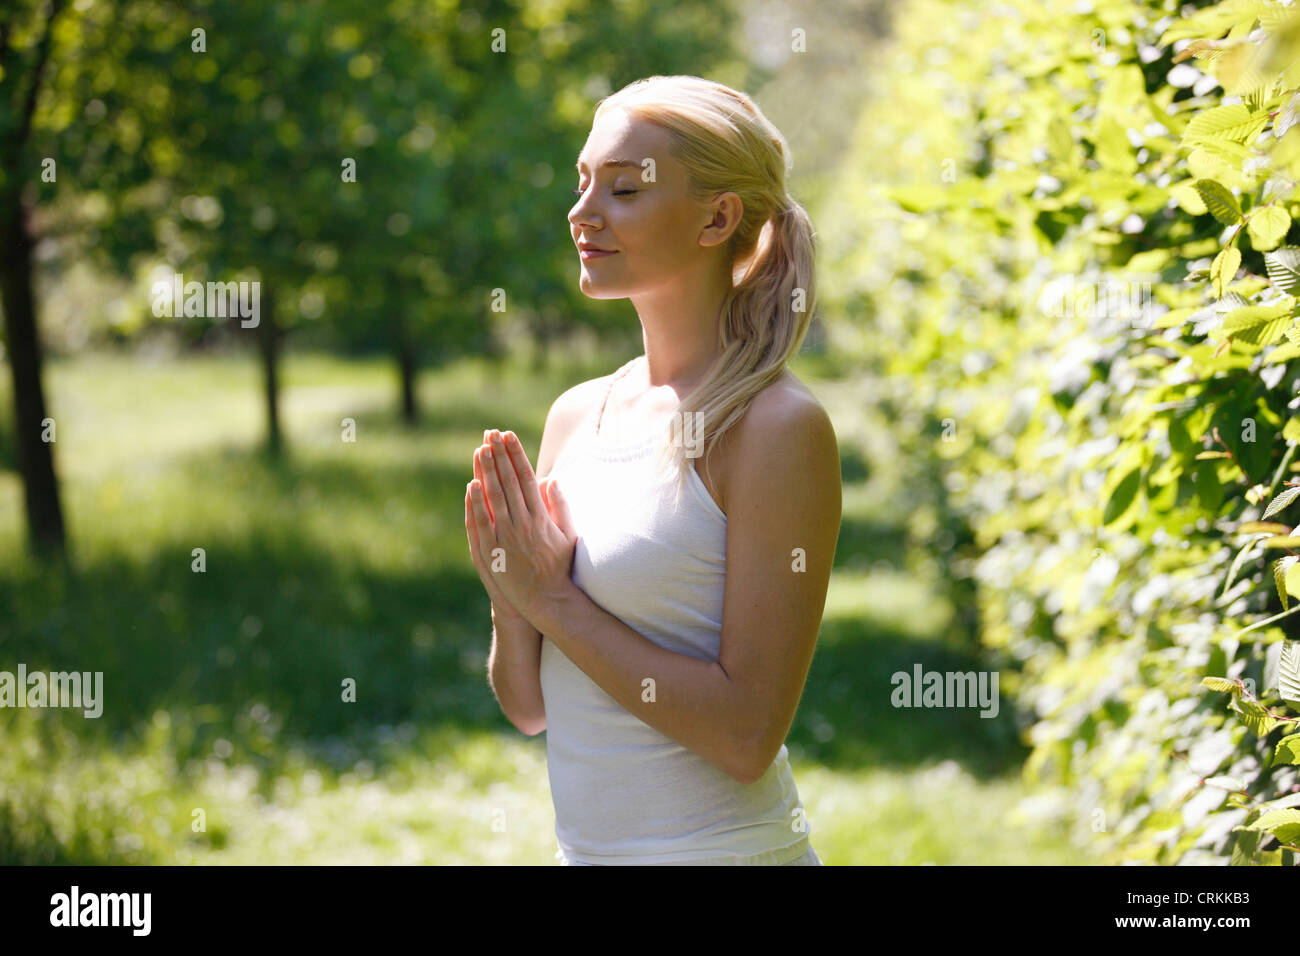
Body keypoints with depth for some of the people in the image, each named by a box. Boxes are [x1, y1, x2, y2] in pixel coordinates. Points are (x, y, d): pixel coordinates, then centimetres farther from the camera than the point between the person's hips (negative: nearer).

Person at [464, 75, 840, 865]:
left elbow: (747, 734, -19)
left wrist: (554, 599, -14)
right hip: (585, 845, 6)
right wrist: (511, 596, -9)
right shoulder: (576, 415, 4)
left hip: (722, 847, -6)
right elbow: (530, 706, 9)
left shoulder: (777, 427, -14)